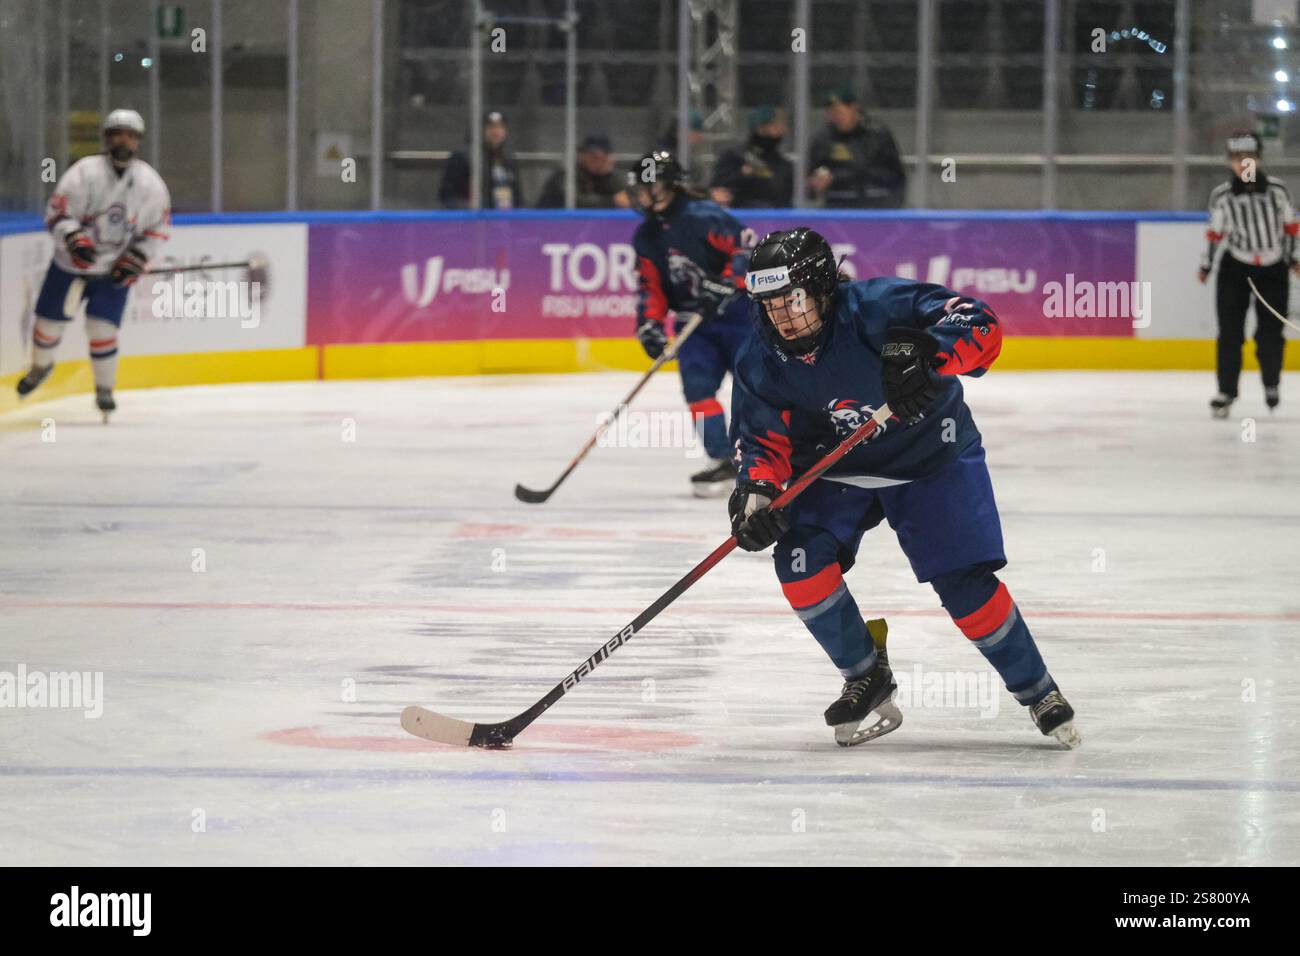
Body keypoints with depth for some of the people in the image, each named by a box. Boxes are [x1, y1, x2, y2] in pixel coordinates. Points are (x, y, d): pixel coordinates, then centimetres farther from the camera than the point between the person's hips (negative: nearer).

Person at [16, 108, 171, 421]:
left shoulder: (150, 182, -7)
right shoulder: (85, 172, -15)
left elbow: (157, 226, 3)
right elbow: (57, 213, -15)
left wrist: (136, 260, -8)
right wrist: (74, 239, -33)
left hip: (115, 269, 0)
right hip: (71, 264, 0)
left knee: (102, 328, -12)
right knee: (50, 321, 7)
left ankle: (105, 389, 7)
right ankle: (41, 366, 39)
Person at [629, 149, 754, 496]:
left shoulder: (704, 216, -16)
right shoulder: (646, 237, 6)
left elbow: (748, 248, -21)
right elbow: (648, 286, 9)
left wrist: (725, 283, -30)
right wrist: (649, 324, -3)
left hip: (736, 310, -6)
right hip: (694, 322, 6)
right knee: (698, 387, -11)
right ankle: (722, 461, -9)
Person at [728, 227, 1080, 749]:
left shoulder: (876, 308, -28)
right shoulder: (762, 362, -13)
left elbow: (980, 326, -33)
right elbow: (765, 439, -5)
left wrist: (925, 357, -51)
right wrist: (757, 492, -25)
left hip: (933, 457, -4)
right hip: (835, 467, 4)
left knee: (964, 584, -12)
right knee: (801, 559, -19)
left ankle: (1039, 693, 9)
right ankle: (868, 683, 1)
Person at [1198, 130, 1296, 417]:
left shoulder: (1277, 189, -8)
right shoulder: (1221, 195, -7)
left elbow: (1290, 225, 5)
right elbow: (1215, 232, 5)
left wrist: (1292, 258, 7)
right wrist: (1205, 265, 9)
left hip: (1273, 270, 0)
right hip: (1235, 269, 0)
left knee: (1270, 333, 1)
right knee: (1230, 332, -4)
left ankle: (1271, 383, 27)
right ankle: (1226, 391, 5)